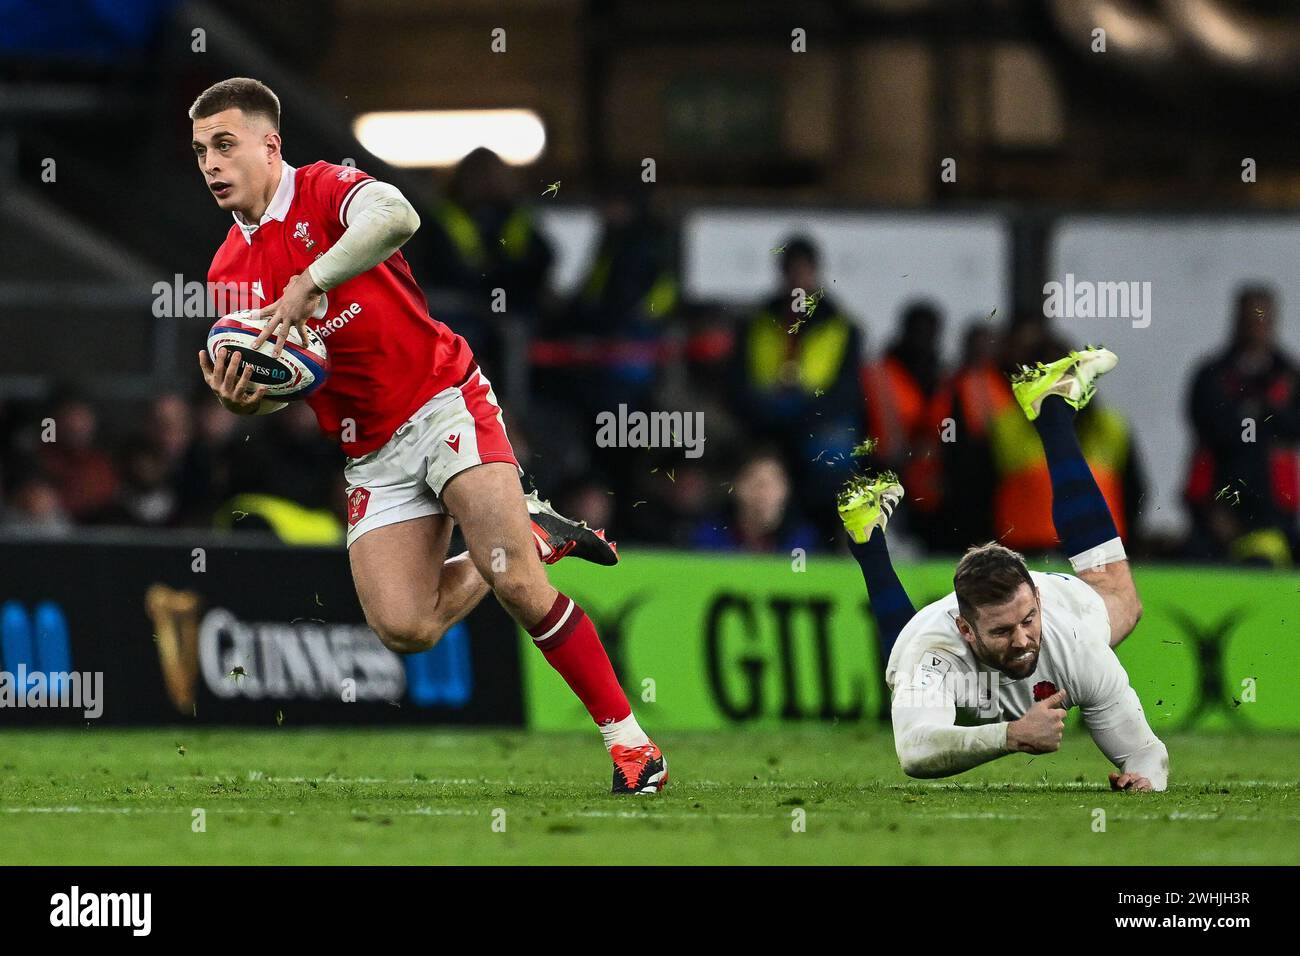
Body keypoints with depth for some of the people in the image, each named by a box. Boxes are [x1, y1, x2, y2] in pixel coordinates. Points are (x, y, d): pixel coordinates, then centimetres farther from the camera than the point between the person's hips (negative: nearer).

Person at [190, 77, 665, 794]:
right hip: (370, 455, 6)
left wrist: (310, 284, -37)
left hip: (443, 403, -6)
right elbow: (277, 386, 11)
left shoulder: (324, 191, -9)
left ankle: (627, 736, -9)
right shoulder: (229, 271, 9)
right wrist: (244, 402, -12)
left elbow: (396, 217, -33)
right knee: (403, 628, -12)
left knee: (516, 585, -20)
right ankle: (535, 537, 13)